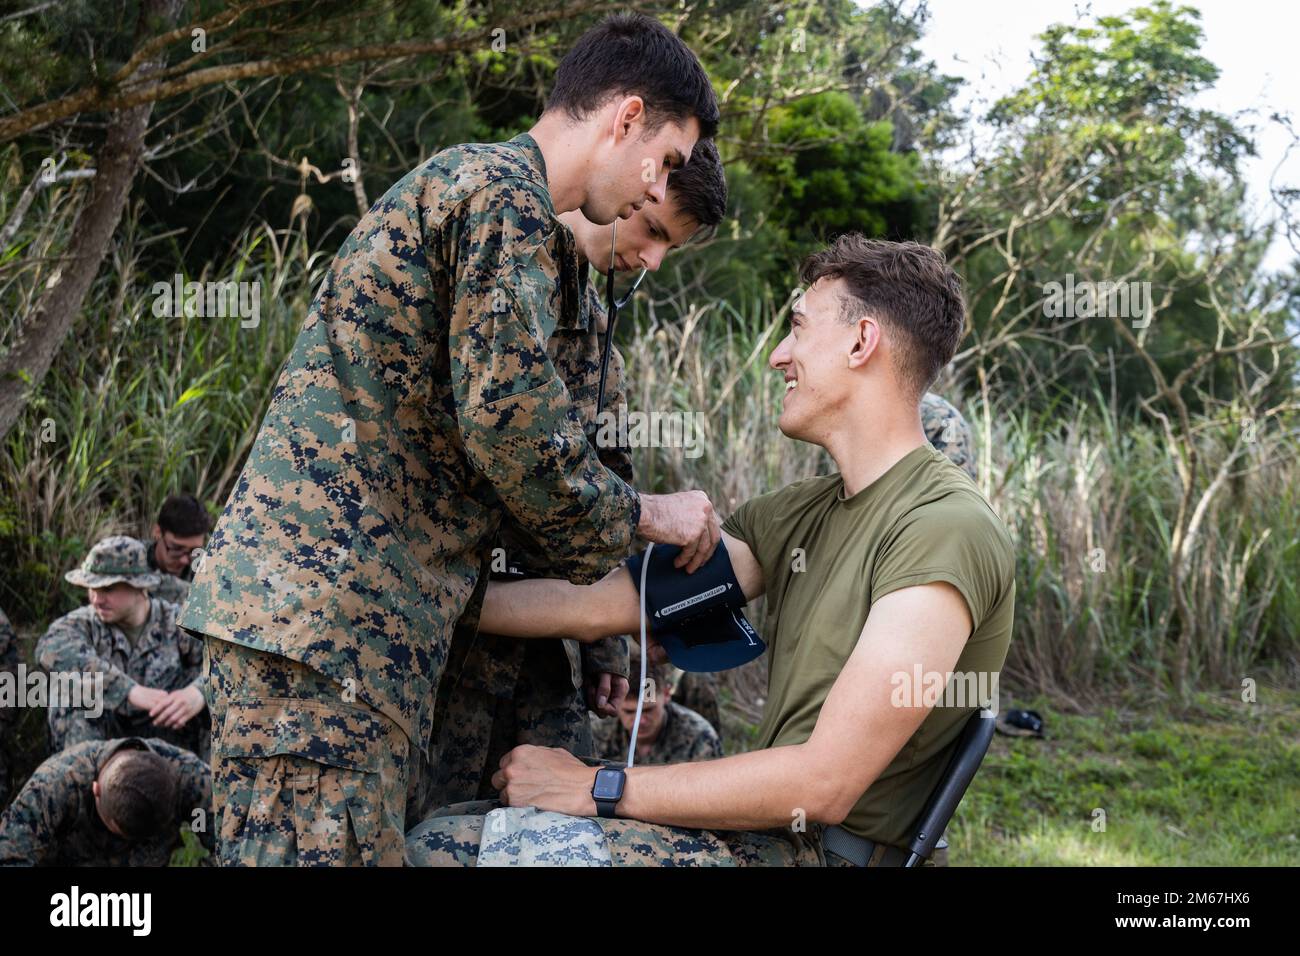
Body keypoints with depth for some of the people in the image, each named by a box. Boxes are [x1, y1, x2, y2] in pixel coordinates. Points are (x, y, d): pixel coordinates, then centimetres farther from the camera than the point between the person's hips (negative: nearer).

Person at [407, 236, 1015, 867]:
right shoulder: (794, 514, 14)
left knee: (438, 845, -18)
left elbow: (824, 783, -21)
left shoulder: (945, 530, -16)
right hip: (770, 826, 8)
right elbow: (601, 607, 9)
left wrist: (596, 787, -16)